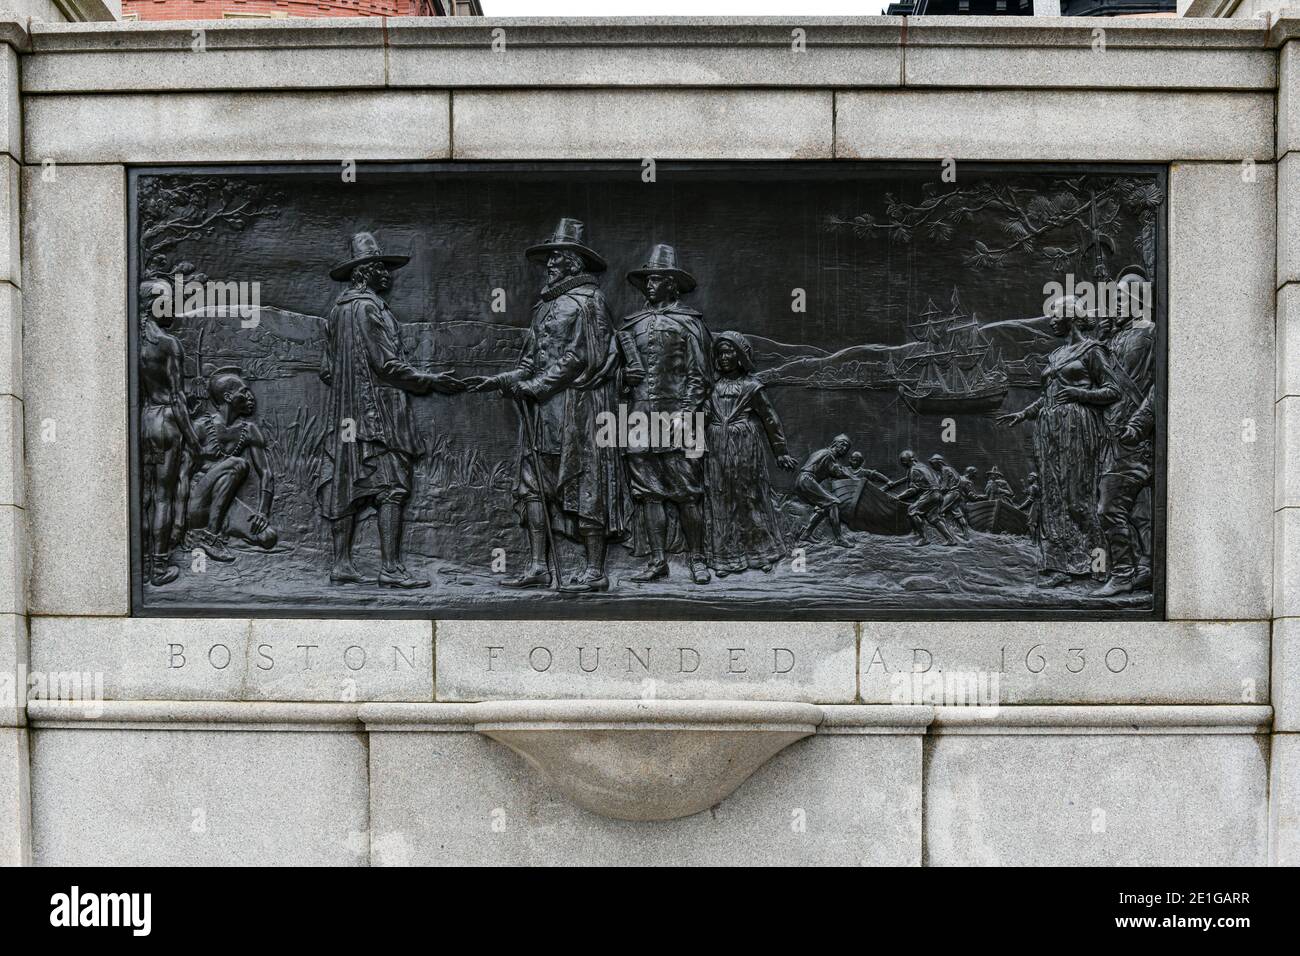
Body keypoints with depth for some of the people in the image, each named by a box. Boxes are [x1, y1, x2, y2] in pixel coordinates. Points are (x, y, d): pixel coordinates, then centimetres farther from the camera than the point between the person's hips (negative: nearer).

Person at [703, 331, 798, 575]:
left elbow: (771, 419, -1)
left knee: (750, 498, 3)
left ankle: (761, 552, 16)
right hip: (719, 449, 4)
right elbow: (705, 415, 10)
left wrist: (781, 452, 0)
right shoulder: (715, 384, 8)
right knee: (722, 501, 4)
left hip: (745, 449, -4)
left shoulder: (751, 386, -4)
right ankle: (727, 556, 11)